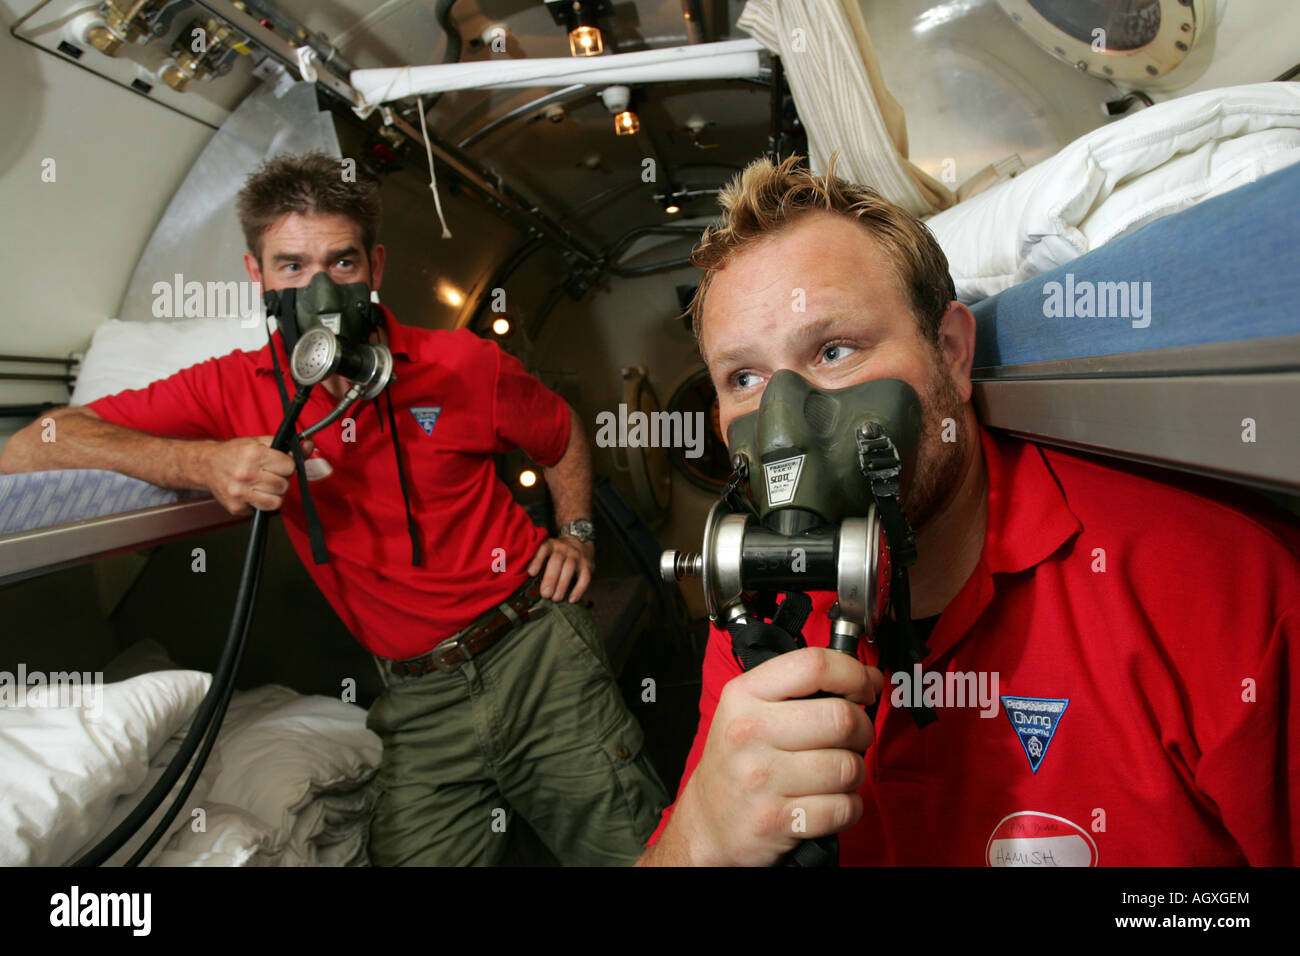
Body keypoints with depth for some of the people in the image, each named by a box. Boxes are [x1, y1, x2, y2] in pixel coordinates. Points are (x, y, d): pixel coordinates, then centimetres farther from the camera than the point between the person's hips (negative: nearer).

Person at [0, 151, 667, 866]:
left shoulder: (463, 364, 1)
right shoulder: (234, 390, 1)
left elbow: (563, 437, 20)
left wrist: (575, 533, 5)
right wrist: (202, 463, -19)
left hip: (536, 651, 0)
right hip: (417, 698, 1)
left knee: (629, 848, -4)